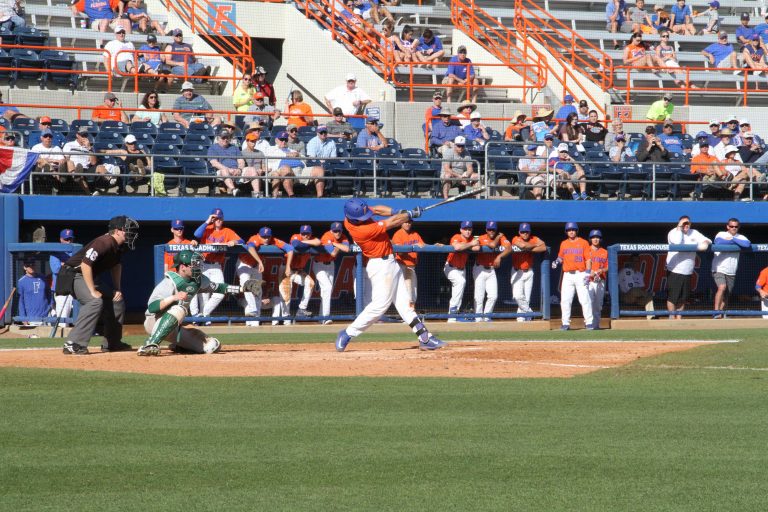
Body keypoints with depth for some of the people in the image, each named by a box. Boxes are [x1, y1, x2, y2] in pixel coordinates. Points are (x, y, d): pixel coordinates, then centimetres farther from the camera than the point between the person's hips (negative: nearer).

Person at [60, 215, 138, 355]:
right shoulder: (104, 243, -27)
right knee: (96, 301, -32)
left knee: (117, 300, 14)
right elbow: (85, 264, -34)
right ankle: (73, 344, -35)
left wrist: (117, 289, 12)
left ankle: (112, 343, 25)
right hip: (74, 275, -10)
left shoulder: (119, 246, 2)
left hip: (91, 277, 10)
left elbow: (116, 265, 21)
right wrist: (93, 291, -32)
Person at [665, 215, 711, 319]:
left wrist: (705, 243, -12)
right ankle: (672, 318, 1)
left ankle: (679, 319, 17)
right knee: (673, 296, -6)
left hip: (687, 272, 5)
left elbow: (706, 240, 11)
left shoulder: (694, 233, 12)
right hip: (675, 271, -5)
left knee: (683, 298, 9)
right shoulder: (673, 232, -4)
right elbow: (678, 242, -23)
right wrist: (679, 228, -15)